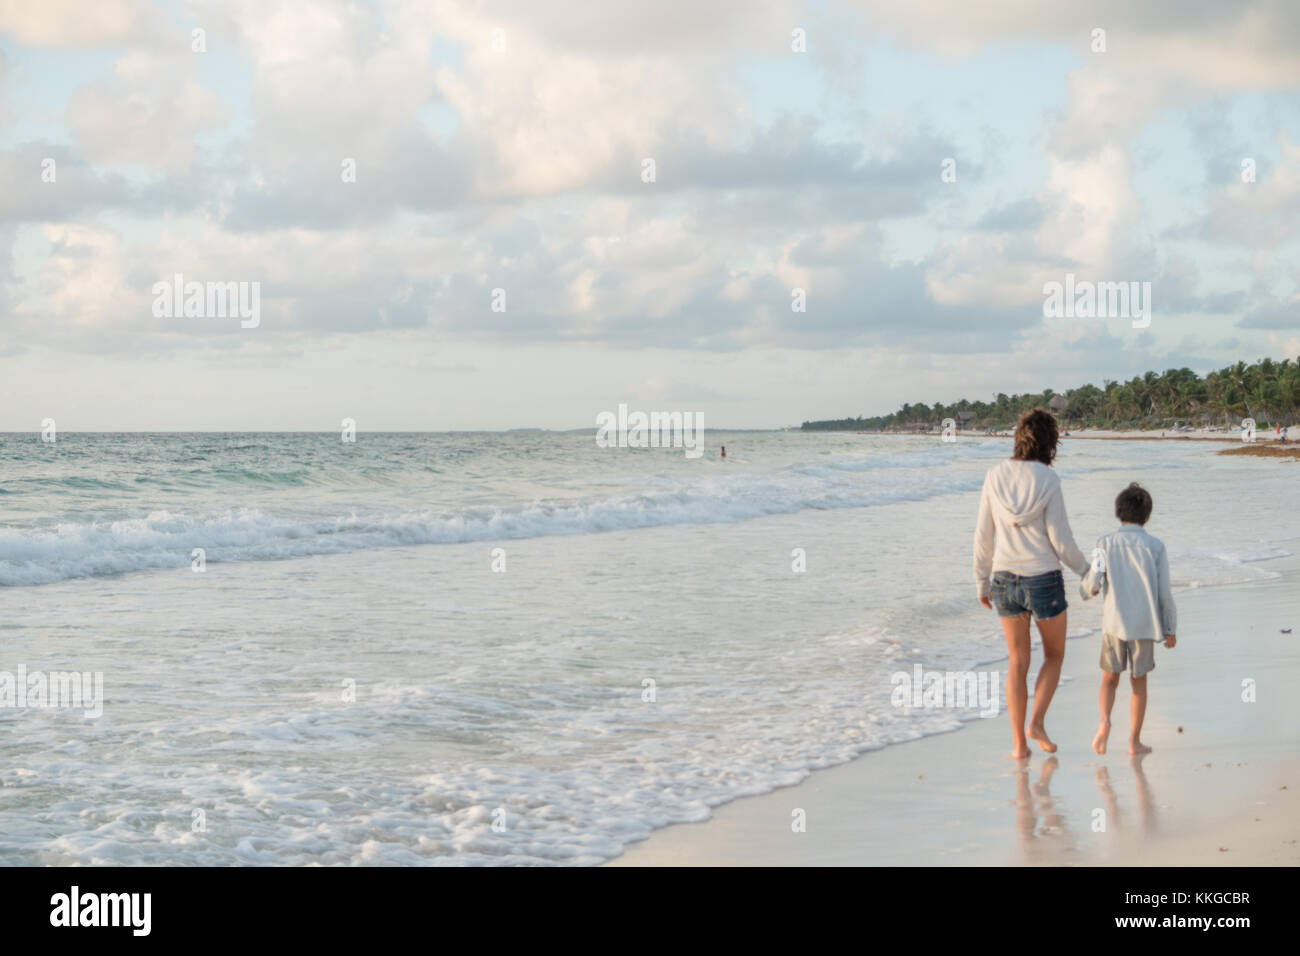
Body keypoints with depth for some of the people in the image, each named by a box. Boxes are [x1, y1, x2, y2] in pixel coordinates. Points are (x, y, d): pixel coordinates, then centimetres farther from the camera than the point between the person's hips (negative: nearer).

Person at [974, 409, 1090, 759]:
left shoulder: (995, 476, -3)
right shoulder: (1048, 481, -14)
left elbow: (984, 536, 0)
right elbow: (1060, 540, -12)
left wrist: (982, 582, 12)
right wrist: (1087, 571, 5)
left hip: (1006, 581, 3)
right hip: (1044, 582, -3)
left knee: (1018, 661, 15)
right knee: (1054, 655, 19)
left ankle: (1018, 742, 11)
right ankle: (1037, 723, 2)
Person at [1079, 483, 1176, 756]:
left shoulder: (1107, 544, -3)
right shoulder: (1155, 547, -4)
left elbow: (1093, 583, -8)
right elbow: (1164, 593, -4)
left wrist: (1086, 589, 17)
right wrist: (1170, 628, 6)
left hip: (1114, 623, 0)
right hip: (1145, 624, 0)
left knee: (1110, 678, 13)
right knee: (1139, 681, 11)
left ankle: (1105, 722, -12)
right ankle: (1135, 740, 12)